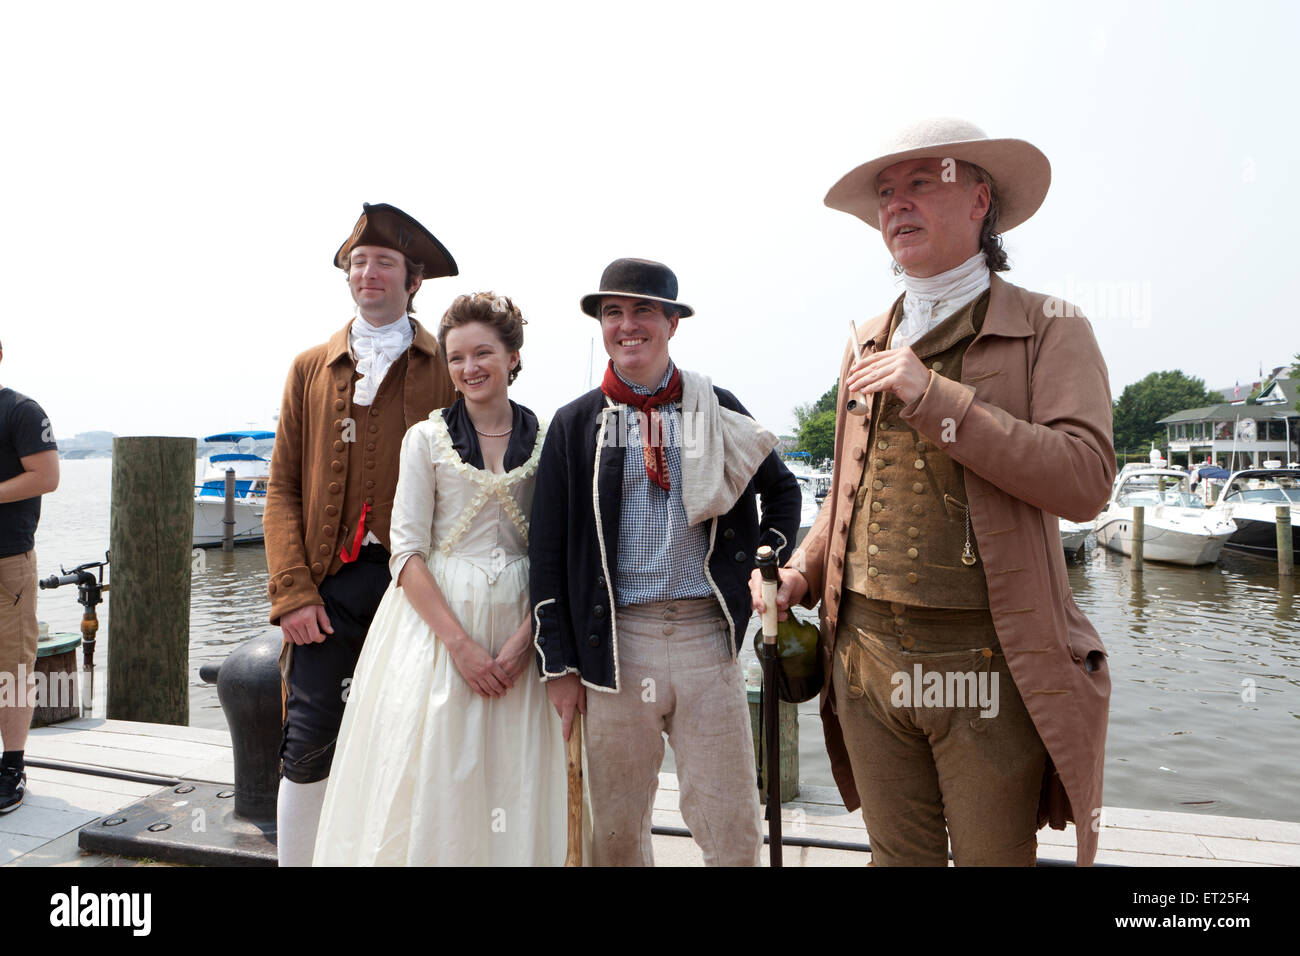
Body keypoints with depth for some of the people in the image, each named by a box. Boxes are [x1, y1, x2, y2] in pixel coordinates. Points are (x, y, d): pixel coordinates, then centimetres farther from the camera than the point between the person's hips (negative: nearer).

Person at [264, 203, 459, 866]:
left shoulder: (450, 368, 4)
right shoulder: (310, 368, 12)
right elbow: (282, 489, 8)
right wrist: (293, 591, -3)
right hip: (327, 582, 2)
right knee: (308, 748, 4)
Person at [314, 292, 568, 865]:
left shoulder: (546, 441, 4)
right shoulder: (426, 438, 1)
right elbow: (407, 551, -5)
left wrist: (525, 639, -10)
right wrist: (460, 642, -13)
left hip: (518, 628, 1)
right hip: (436, 617, -1)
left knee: (512, 782, 7)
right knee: (432, 777, 2)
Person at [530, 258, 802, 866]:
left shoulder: (718, 410, 7)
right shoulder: (575, 424, 4)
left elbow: (783, 491, 21)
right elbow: (547, 550, 3)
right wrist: (558, 663, 0)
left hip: (708, 635, 0)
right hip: (617, 641, 0)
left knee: (733, 829, 7)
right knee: (617, 828, 13)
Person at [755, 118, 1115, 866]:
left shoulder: (1049, 328, -2)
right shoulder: (868, 342, 12)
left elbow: (1086, 482, -15)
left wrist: (935, 399, -19)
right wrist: (802, 572, 6)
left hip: (987, 663, -3)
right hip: (867, 655, 4)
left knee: (992, 856, 12)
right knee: (897, 854, 16)